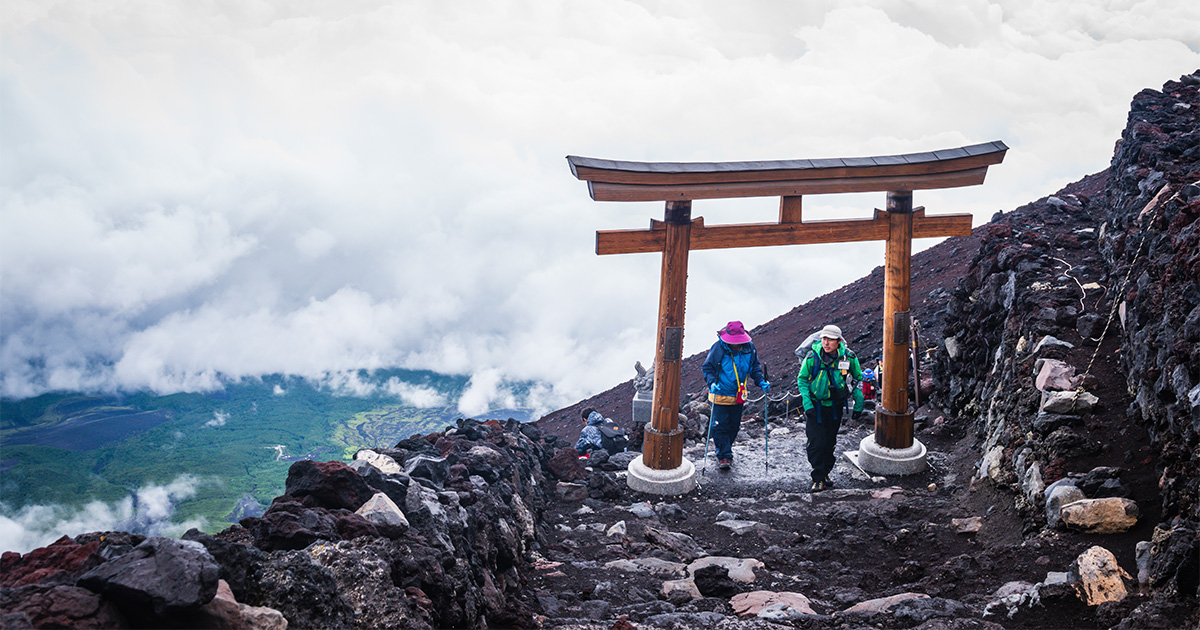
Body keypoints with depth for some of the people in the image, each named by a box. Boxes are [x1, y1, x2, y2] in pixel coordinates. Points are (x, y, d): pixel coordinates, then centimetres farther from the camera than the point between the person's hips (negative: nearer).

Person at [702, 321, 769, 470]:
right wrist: (712, 382, -25)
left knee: (734, 426, 15)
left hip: (738, 396, 4)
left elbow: (755, 368, 10)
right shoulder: (718, 348, -17)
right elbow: (707, 368, -8)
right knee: (720, 426, -5)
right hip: (720, 395, -4)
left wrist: (761, 382, -5)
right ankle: (723, 456, 7)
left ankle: (727, 450, 35)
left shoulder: (750, 348, -5)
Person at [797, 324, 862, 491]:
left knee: (830, 443, 13)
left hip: (835, 407, 2)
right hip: (815, 407, -2)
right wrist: (807, 404, -15)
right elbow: (802, 379, -5)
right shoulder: (813, 357, -17)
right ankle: (818, 479, 3)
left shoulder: (849, 357, -13)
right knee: (816, 444, -8)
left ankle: (825, 473, 28)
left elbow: (859, 378, 4)